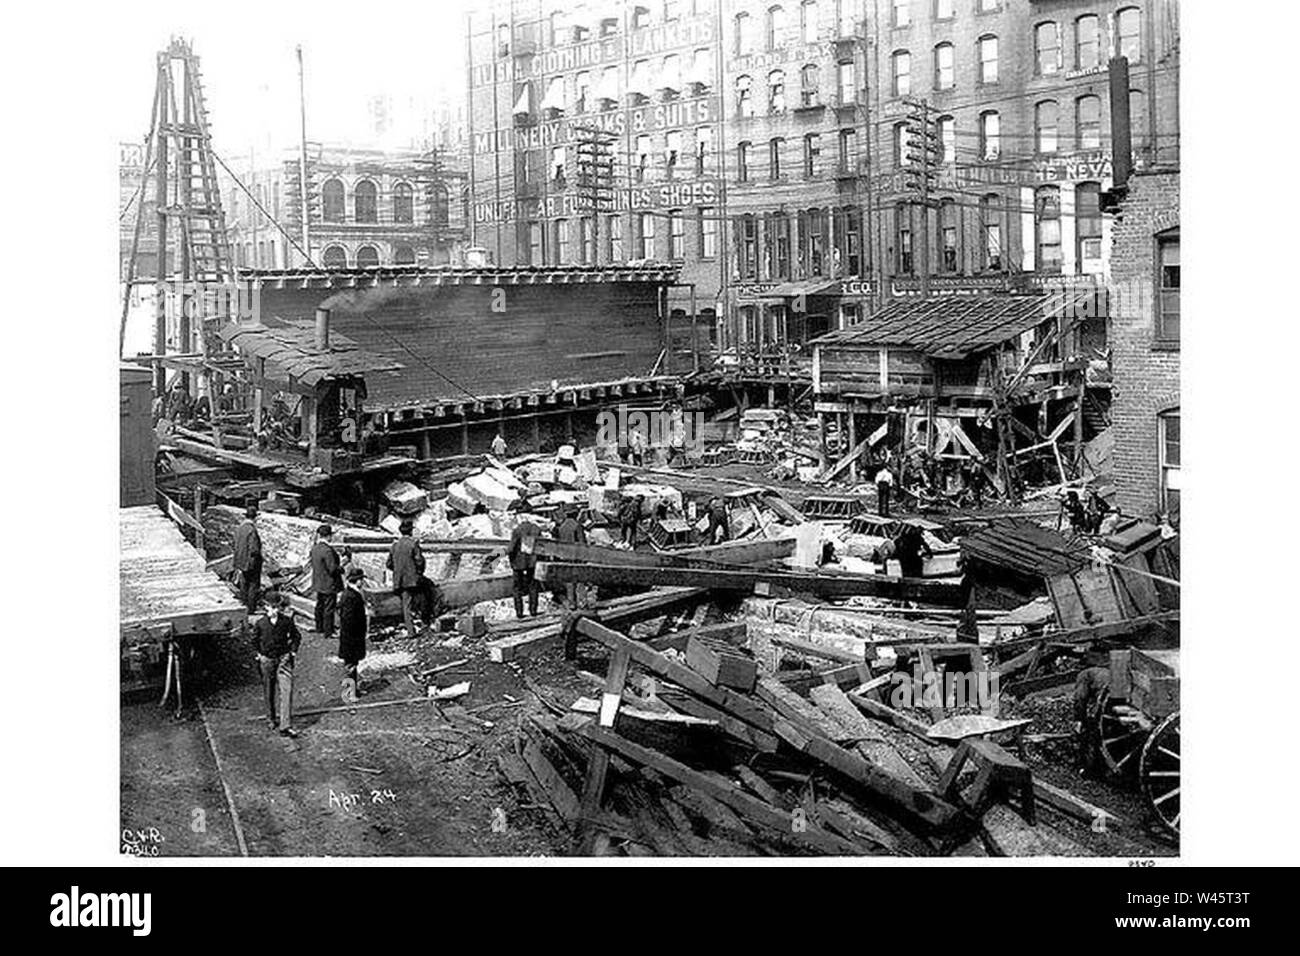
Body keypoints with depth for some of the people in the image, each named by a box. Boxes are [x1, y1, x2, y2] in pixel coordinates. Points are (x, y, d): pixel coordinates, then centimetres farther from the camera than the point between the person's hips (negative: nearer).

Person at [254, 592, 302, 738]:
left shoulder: (287, 620, -4)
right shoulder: (261, 622, -3)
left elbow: (296, 637, 9)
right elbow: (256, 640, 13)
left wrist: (292, 652, 1)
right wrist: (259, 654, 7)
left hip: (284, 659, -1)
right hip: (267, 660, 1)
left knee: (287, 690, -11)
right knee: (269, 691, 11)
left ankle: (285, 726, -13)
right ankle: (272, 718, 34)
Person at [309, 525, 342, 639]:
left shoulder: (314, 548, 1)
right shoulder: (327, 550, -26)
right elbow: (332, 569, -25)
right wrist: (341, 568, -7)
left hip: (318, 583, 9)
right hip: (329, 584, -9)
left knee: (320, 606, 21)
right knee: (329, 608, 1)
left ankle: (319, 629, 33)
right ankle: (328, 632, 8)